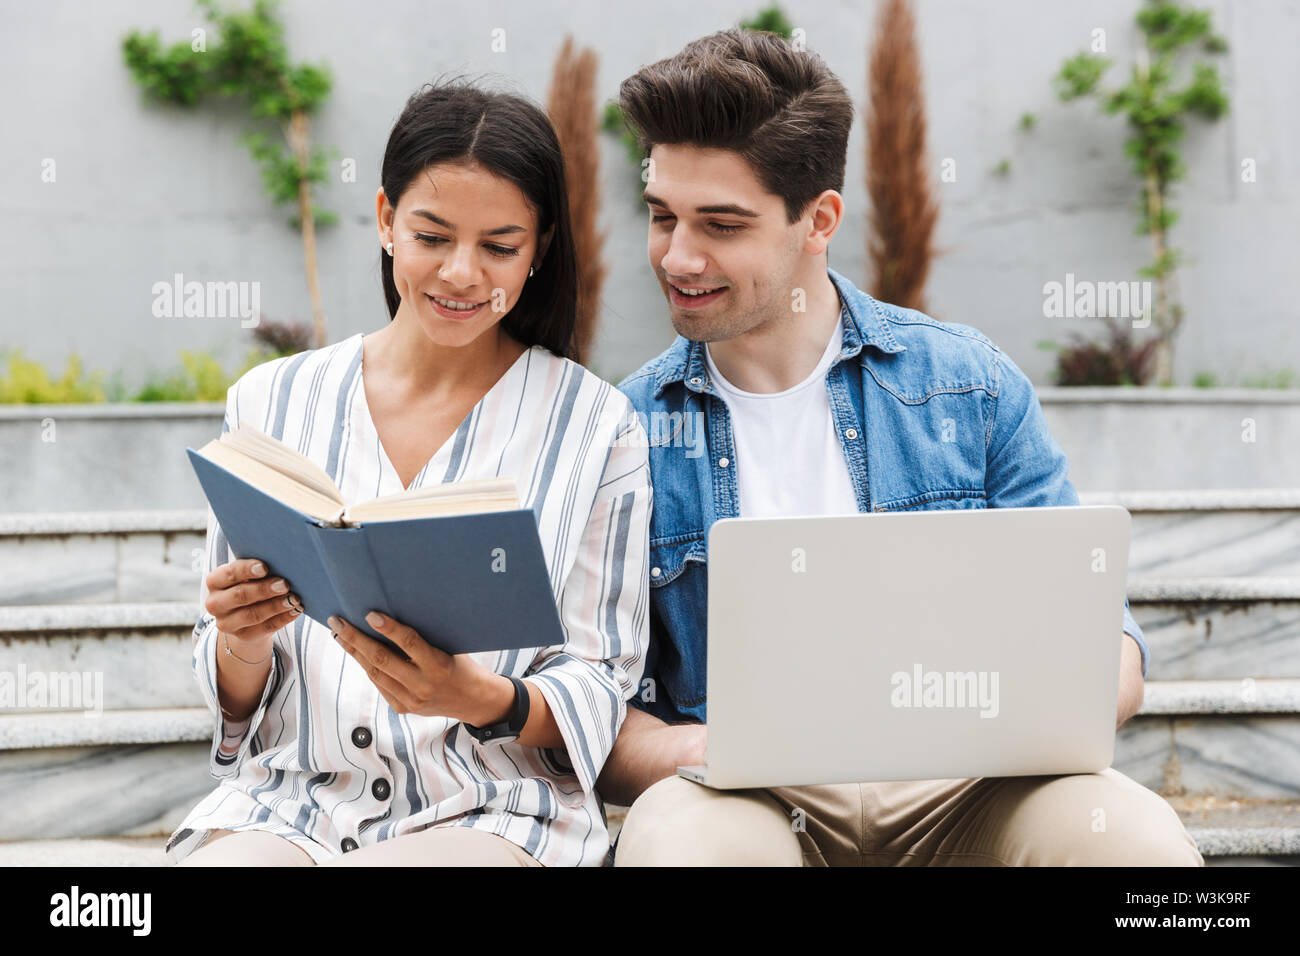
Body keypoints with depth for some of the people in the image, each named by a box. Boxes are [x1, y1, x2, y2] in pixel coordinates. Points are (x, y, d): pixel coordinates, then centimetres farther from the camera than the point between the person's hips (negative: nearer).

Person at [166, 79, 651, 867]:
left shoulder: (596, 426, 4)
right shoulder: (271, 402, 10)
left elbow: (598, 693, 2)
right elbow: (235, 703, 13)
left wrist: (484, 699, -19)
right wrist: (240, 645, -11)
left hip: (494, 815, -1)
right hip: (287, 801, 2)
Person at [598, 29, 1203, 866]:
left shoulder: (969, 381, 7)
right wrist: (689, 751, -19)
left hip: (956, 787, 1)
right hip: (751, 796, 0)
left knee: (1141, 838, -30)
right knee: (676, 835, -36)